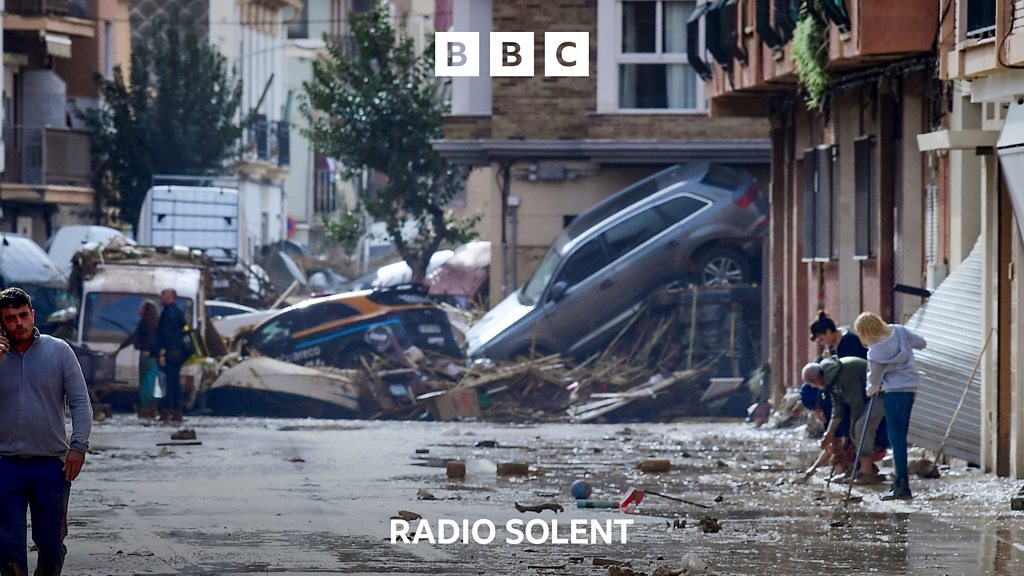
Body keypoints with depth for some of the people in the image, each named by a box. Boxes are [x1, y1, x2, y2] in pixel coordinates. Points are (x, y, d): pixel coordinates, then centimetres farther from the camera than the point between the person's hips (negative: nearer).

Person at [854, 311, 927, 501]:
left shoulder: (876, 352, -19)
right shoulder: (899, 331, -2)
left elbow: (874, 378, -2)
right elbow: (921, 343, 13)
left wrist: (872, 389, 20)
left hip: (894, 392, -8)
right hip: (910, 387, 8)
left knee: (896, 437, -6)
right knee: (900, 436, 14)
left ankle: (902, 487, -10)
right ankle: (900, 480, 19)